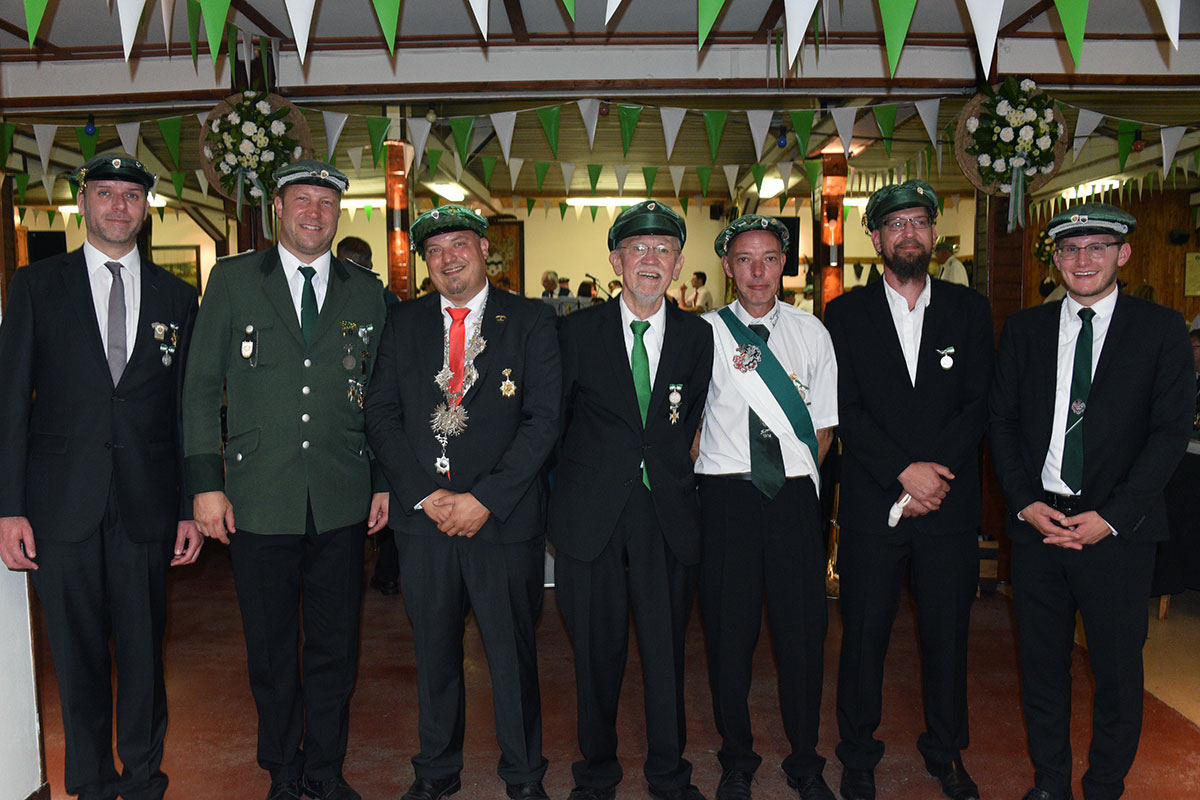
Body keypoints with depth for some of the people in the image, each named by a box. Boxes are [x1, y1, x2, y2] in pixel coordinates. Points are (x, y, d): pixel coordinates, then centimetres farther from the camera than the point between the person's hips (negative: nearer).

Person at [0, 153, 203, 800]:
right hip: (62, 504, -1)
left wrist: (192, 508, 3)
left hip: (147, 504, 1)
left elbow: (189, 409, 8)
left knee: (143, 655, 8)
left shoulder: (176, 297, 8)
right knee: (78, 657, 9)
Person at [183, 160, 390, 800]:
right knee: (271, 651, 11)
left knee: (335, 648, 10)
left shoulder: (366, 291, 8)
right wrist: (206, 483, -4)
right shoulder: (233, 279, 4)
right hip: (258, 501, -1)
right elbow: (201, 384, 2)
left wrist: (385, 481, 6)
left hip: (342, 503, 1)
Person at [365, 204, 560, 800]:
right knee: (434, 650, 14)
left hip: (504, 519, -2)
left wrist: (484, 499, -13)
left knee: (513, 653, 8)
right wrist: (427, 495, -8)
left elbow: (544, 420, -6)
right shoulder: (403, 324, 9)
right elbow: (381, 416, 4)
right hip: (422, 515, 3)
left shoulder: (531, 321, 1)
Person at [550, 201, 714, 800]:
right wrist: (565, 488, 5)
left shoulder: (696, 336, 7)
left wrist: (666, 471, 9)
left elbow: (687, 423, 14)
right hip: (591, 517, -1)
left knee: (666, 652, 8)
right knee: (596, 653, 9)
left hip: (668, 514, 1)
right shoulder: (579, 332, 2)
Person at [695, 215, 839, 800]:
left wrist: (796, 476, 1)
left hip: (794, 494, 1)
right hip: (725, 494, -1)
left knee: (802, 626, 4)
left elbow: (822, 426, 11)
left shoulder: (811, 331, 10)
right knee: (729, 627, 5)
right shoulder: (706, 332, 4)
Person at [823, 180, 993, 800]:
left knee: (947, 632, 11)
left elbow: (980, 404, 1)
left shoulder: (969, 309, 8)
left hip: (950, 505, 2)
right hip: (871, 505, -1)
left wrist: (933, 474, -12)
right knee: (864, 633, 6)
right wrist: (904, 471, -15)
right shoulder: (846, 314, 3)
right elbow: (846, 410, -4)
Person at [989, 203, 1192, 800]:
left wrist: (1111, 517, -13)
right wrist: (1025, 502, -6)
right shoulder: (1024, 329, 8)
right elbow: (1001, 420, 7)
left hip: (1117, 531, -2)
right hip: (1037, 521, 2)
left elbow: (1171, 431, -5)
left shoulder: (1161, 330, 0)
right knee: (1041, 662, 12)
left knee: (1118, 670, 9)